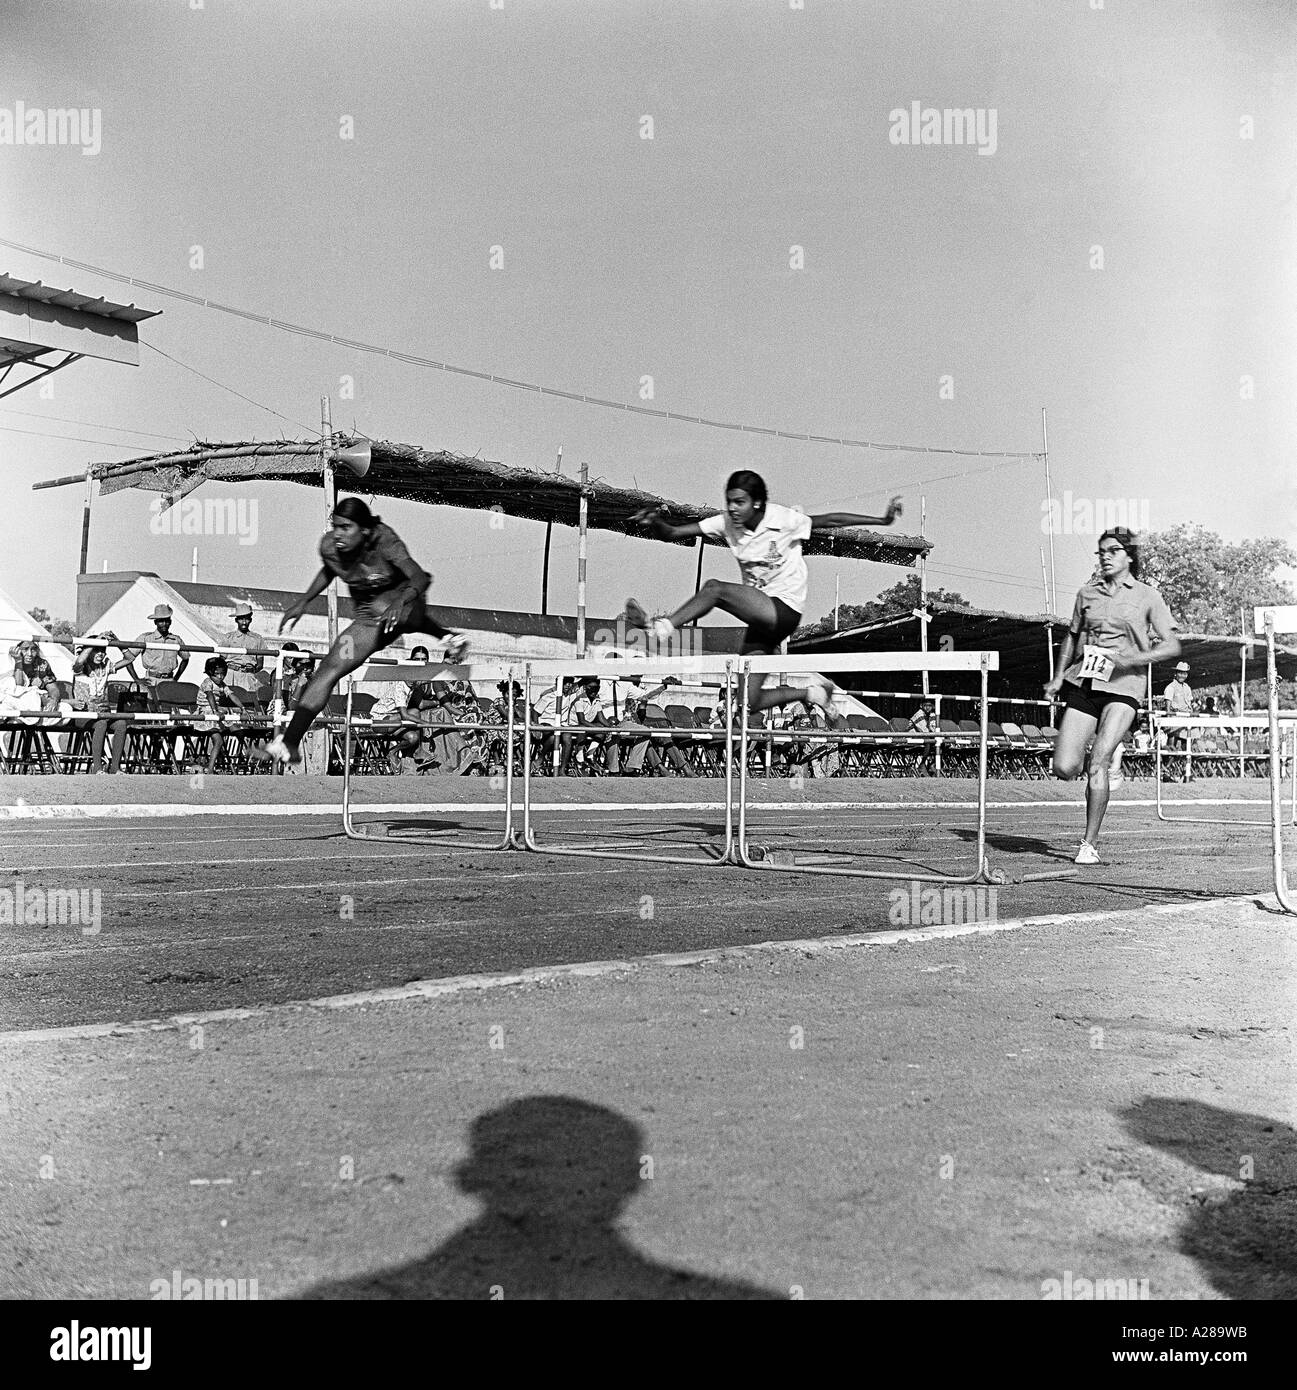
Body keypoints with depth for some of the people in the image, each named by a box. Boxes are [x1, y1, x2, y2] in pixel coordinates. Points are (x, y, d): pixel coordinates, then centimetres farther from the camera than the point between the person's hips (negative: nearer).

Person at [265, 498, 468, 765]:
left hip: (404, 603, -9)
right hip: (370, 616, 9)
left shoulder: (384, 541, -25)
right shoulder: (329, 546, -12)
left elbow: (420, 578, -35)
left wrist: (399, 602, -54)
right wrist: (302, 603, 11)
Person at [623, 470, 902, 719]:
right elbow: (672, 534, -4)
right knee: (749, 703, 0)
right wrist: (654, 523, -26)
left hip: (784, 610, -6)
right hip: (761, 616, 6)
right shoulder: (726, 522, -2)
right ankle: (810, 693, 21)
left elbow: (830, 520, -2)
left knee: (715, 588, -28)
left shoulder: (784, 519, -12)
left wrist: (882, 520, -4)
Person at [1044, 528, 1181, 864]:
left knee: (1097, 764, -18)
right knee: (1064, 769, -7)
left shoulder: (1147, 596, 3)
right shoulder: (1087, 593, 13)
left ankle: (1090, 844, -8)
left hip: (1123, 688, -3)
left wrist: (1136, 658, -17)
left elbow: (1172, 646, -1)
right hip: (1083, 683, 4)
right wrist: (1059, 676, 13)